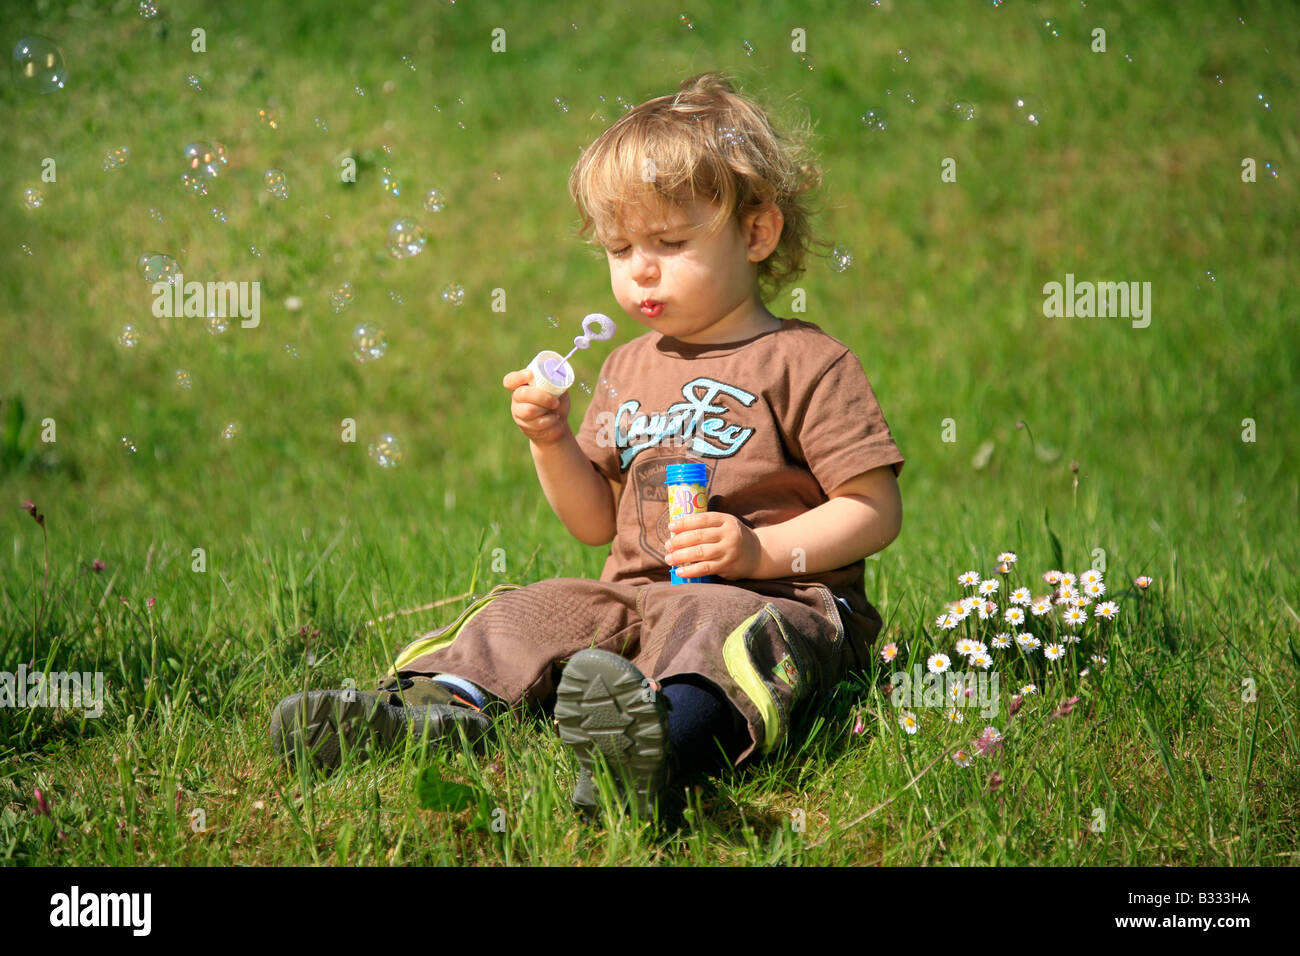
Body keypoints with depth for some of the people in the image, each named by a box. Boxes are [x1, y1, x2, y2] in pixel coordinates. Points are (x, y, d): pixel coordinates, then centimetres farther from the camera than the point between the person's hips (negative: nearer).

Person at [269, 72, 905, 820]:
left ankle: (670, 737, -68)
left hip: (775, 596, -8)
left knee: (715, 626, -37)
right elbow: (598, 523, 22)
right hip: (636, 592, 8)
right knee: (530, 610, -9)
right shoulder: (629, 371, 21)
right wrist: (552, 441, 3)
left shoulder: (808, 363, -1)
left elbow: (877, 512, -6)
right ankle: (438, 704, -34)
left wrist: (761, 552, -19)